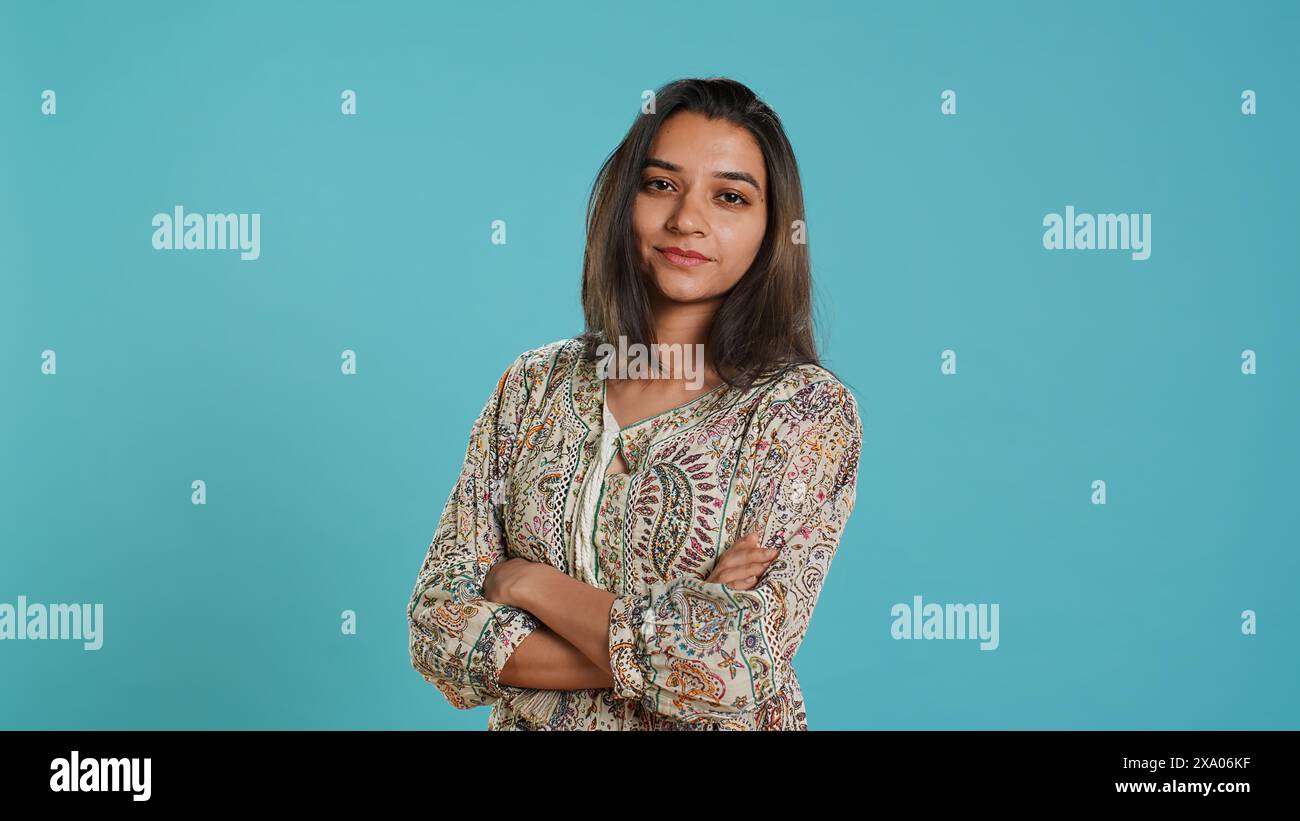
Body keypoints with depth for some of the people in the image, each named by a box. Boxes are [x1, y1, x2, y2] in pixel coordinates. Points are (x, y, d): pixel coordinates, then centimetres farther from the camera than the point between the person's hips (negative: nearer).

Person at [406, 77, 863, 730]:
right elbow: (437, 624, -10)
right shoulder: (535, 384, -5)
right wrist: (655, 653, -21)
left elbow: (738, 668, -24)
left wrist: (529, 580, -16)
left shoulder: (808, 408, -15)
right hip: (528, 723, 3)